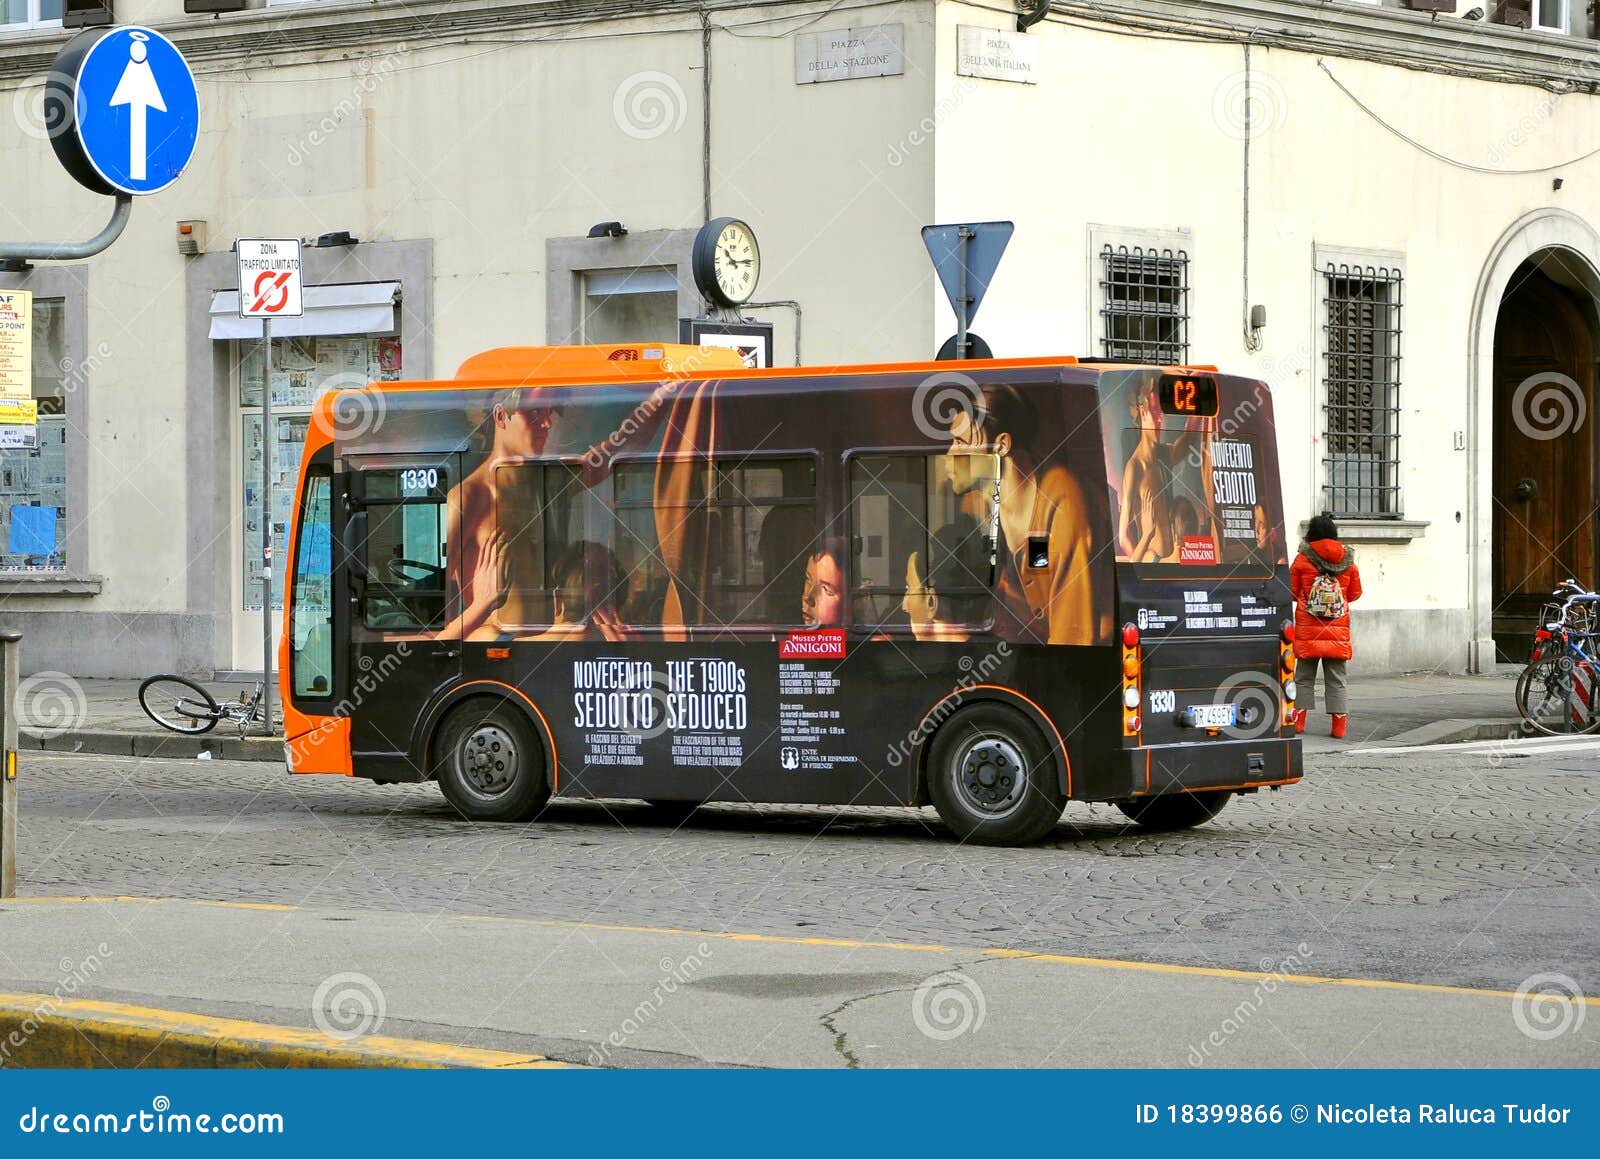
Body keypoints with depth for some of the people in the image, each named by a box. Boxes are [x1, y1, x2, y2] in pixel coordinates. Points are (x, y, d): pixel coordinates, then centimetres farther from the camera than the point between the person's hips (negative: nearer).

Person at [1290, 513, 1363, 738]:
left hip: (1307, 631, -1)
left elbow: (1292, 592, 4)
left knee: (1304, 677, 8)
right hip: (1338, 632, 1)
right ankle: (1339, 721, 1)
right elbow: (1355, 594, 12)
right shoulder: (1348, 561, 2)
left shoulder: (1302, 560, -4)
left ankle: (1299, 719, 4)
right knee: (1336, 679, 6)